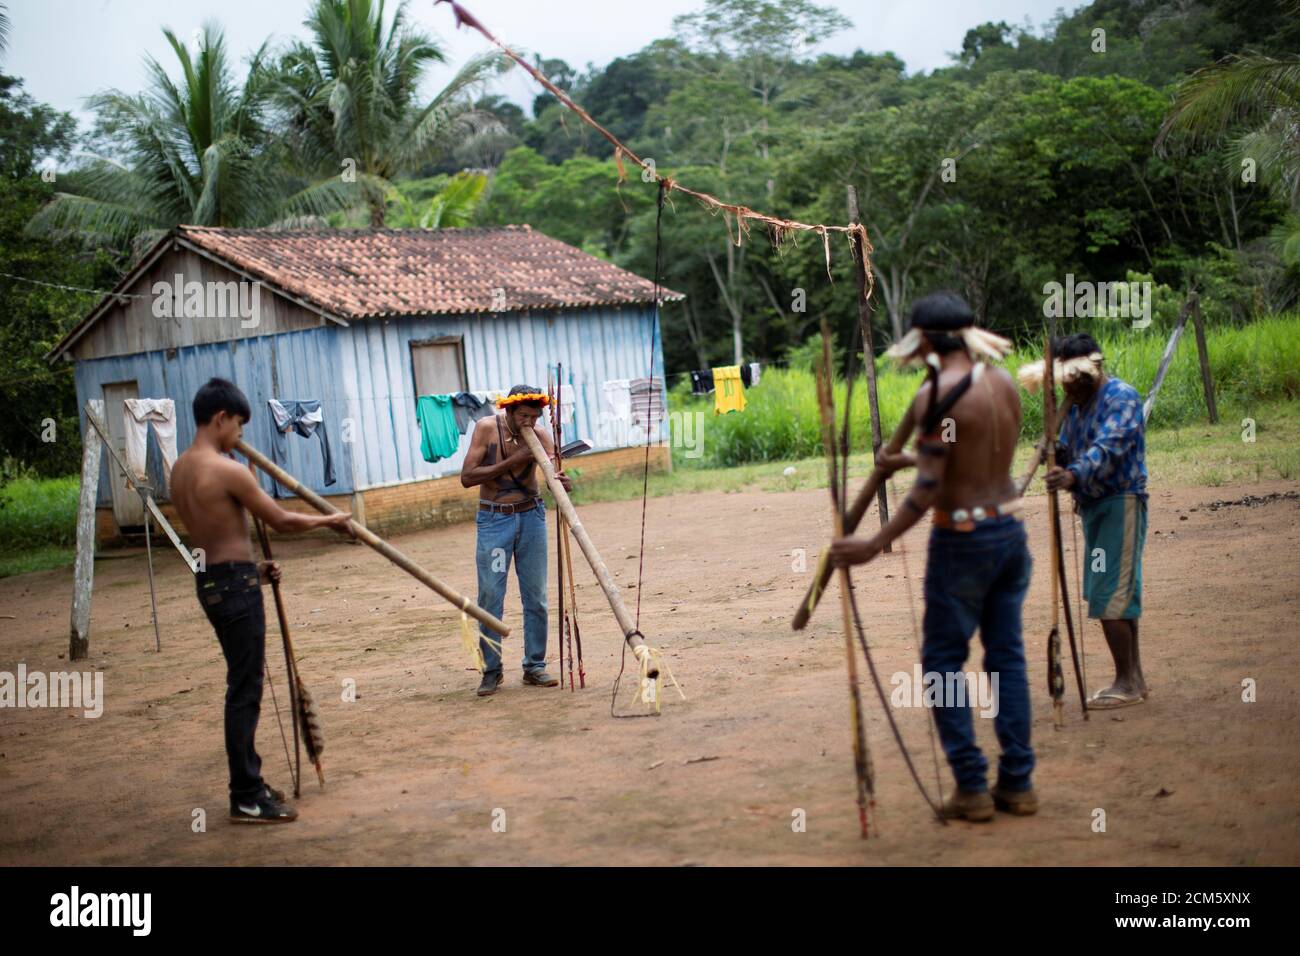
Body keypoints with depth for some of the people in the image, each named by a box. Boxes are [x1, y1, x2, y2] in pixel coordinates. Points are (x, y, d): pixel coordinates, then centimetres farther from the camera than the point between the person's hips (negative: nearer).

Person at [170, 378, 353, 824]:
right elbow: (281, 521, -14)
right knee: (245, 692, -3)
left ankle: (248, 783, 27)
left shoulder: (180, 469, 9)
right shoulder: (228, 471, -19)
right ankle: (247, 800, 3)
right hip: (236, 585, -9)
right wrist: (329, 520, 2)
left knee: (242, 686, 18)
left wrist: (253, 566, 19)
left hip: (209, 581, 9)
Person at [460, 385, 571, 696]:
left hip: (531, 516, 2)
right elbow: (467, 477, -15)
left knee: (535, 597, 4)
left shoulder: (540, 435, -7)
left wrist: (562, 481, -40)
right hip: (494, 519, -2)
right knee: (490, 596, -3)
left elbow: (553, 470, -16)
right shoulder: (487, 428, -12)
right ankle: (491, 671, 6)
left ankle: (535, 666, 14)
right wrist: (510, 462, -23)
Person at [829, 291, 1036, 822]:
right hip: (1011, 529, 7)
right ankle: (1018, 782, 16)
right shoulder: (1004, 383, 7)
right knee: (1007, 655, 13)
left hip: (962, 538, -7)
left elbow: (930, 488, -19)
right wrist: (911, 459, 30)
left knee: (944, 660, 5)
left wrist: (875, 544, -15)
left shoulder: (935, 395, -15)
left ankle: (971, 786, 5)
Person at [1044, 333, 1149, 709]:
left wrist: (1075, 474, -43)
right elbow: (1066, 448, 14)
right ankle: (1134, 679, 20)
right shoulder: (1078, 403, 16)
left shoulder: (1122, 397, -13)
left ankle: (1127, 683, -3)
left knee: (1110, 597, -10)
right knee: (1120, 595, 13)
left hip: (1120, 504, -9)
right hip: (1094, 506, 9)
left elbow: (1108, 446, -28)